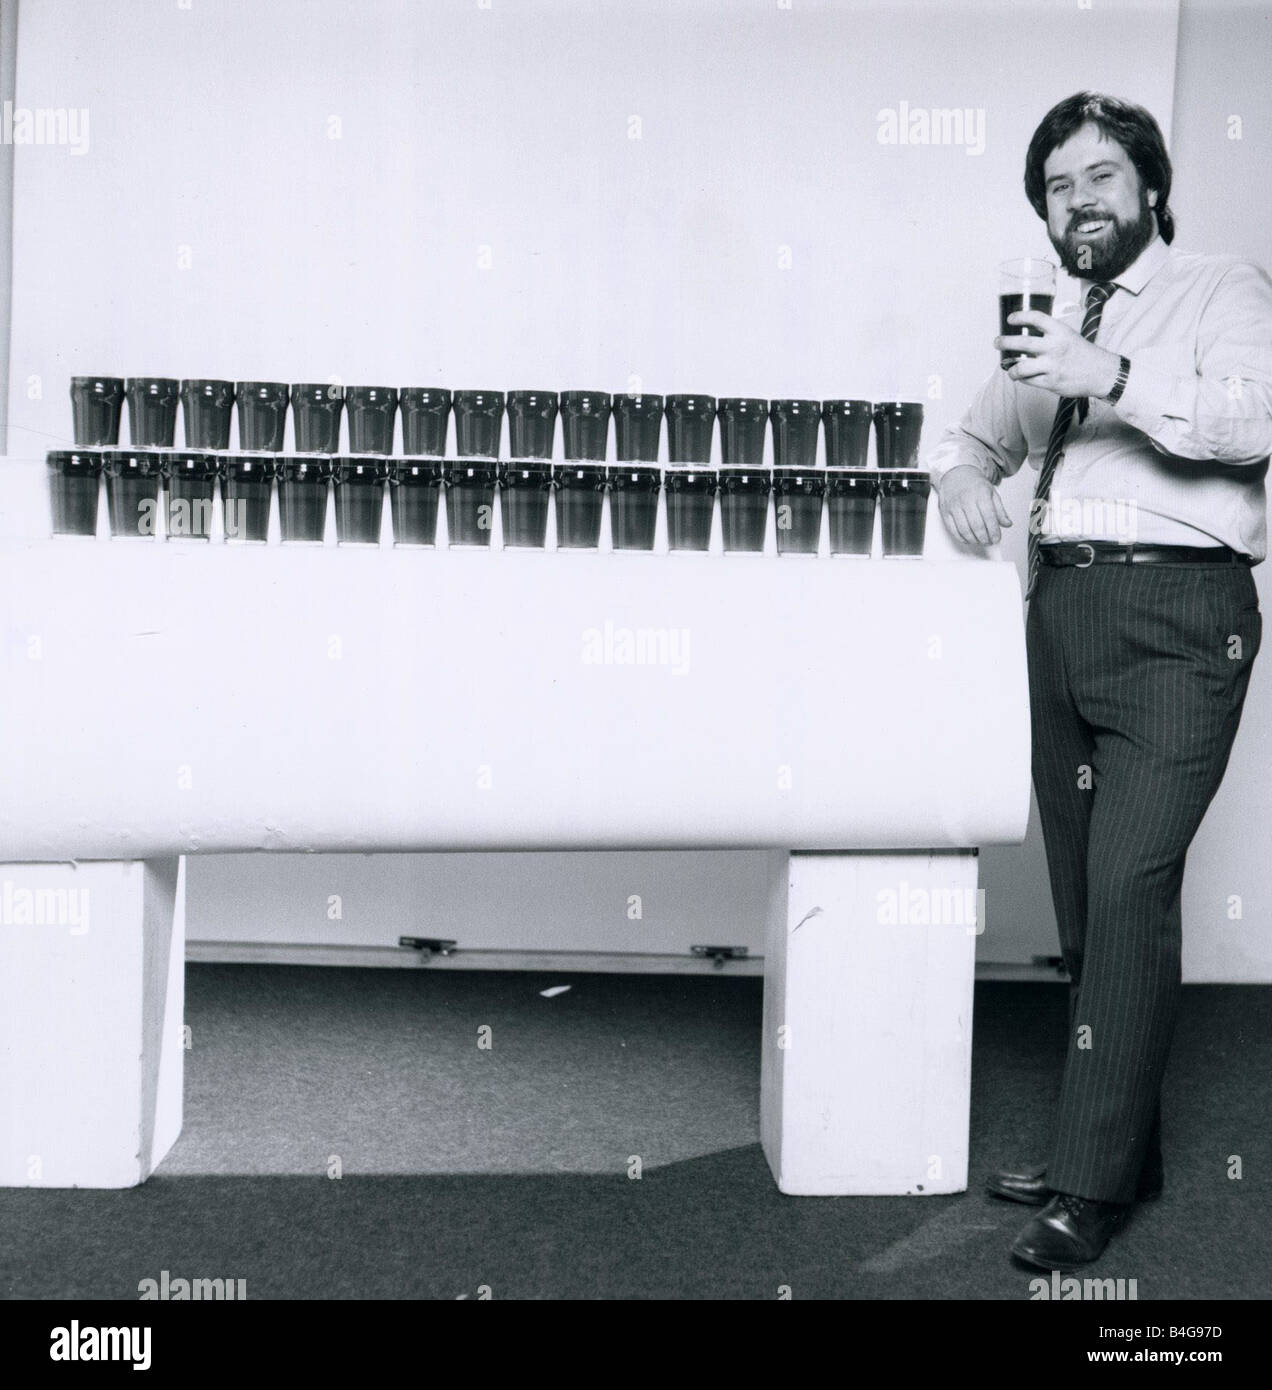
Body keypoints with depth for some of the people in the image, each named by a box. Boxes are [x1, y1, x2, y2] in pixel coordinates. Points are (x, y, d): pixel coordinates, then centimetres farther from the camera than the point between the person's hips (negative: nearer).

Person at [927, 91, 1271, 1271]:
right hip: (1061, 610, 7)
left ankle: (1092, 1188, -8)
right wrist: (963, 470, 8)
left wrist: (1116, 379, -24)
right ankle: (1116, 1147, 18)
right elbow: (976, 430, 32)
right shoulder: (1052, 331, 23)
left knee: (1129, 889, -13)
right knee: (1083, 899, 8)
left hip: (1176, 615, -6)